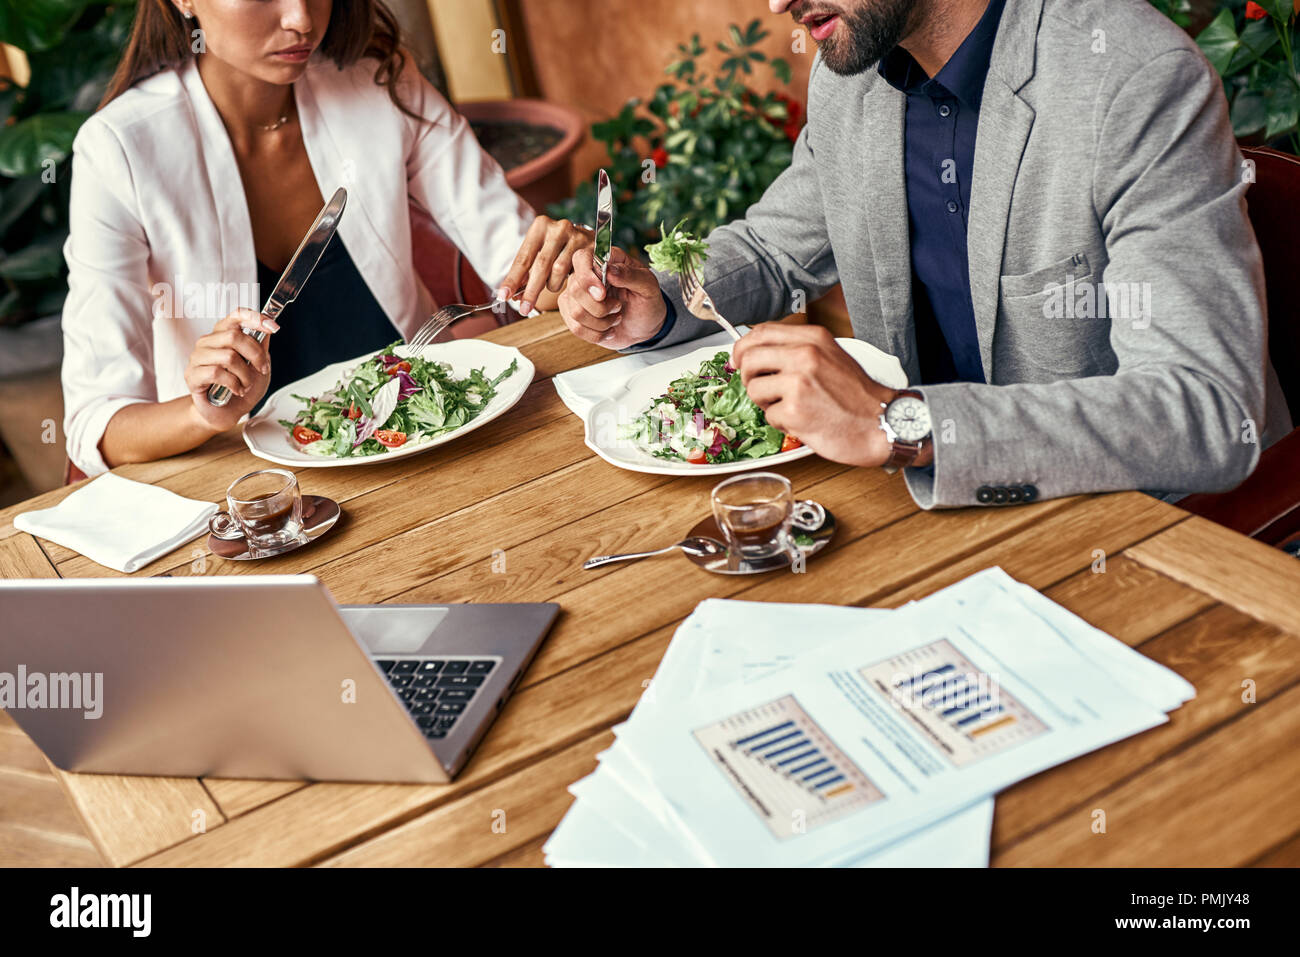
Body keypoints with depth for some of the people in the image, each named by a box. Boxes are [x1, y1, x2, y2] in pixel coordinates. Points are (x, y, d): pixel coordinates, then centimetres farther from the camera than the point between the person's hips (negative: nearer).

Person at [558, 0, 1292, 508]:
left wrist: (899, 425, -37)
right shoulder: (847, 72, 1)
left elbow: (1213, 419, -29)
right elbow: (771, 250, 18)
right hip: (927, 493, 6)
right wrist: (659, 307, -5)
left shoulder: (1143, 80, -22)